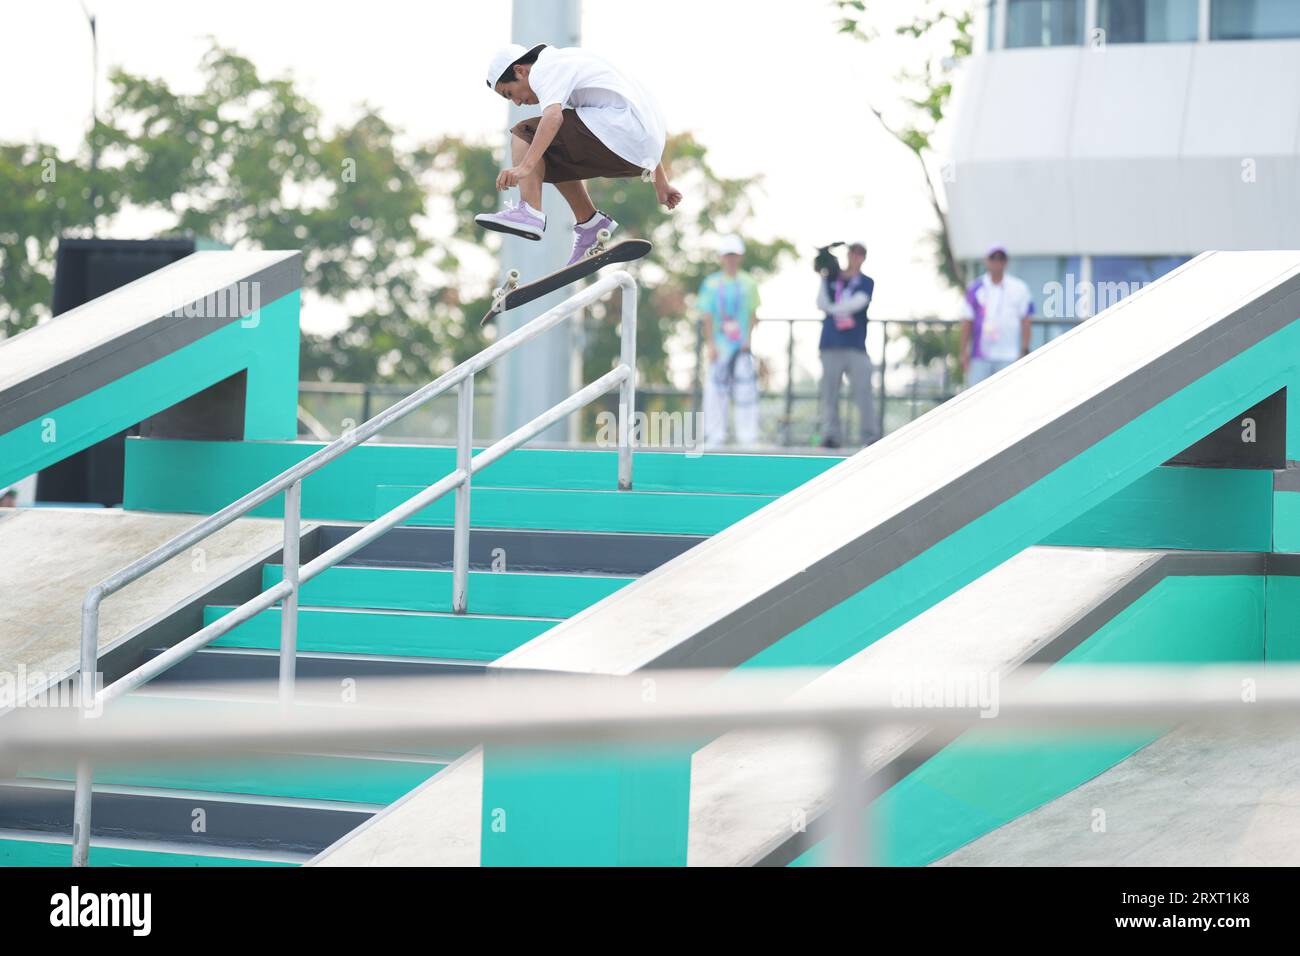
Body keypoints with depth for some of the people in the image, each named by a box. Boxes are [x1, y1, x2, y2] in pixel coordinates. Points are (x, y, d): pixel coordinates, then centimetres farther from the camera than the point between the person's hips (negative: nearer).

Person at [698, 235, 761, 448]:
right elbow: (707, 316, 3)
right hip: (719, 345, 0)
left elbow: (753, 314, 7)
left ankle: (748, 437, -3)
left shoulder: (748, 283, 9)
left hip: (742, 345, 1)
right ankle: (715, 436, 3)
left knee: (746, 389, -6)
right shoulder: (711, 284, 6)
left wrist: (749, 338, -6)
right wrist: (710, 344, -5)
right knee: (716, 390, -3)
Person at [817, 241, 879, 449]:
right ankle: (830, 435, 3)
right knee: (829, 392, -1)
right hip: (831, 344, 2)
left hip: (856, 345, -2)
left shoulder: (866, 283, 9)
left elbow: (859, 302, -8)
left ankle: (870, 436, -6)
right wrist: (824, 278, -5)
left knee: (862, 391, -8)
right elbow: (821, 303, 1)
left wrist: (833, 308, -5)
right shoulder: (831, 279, 14)